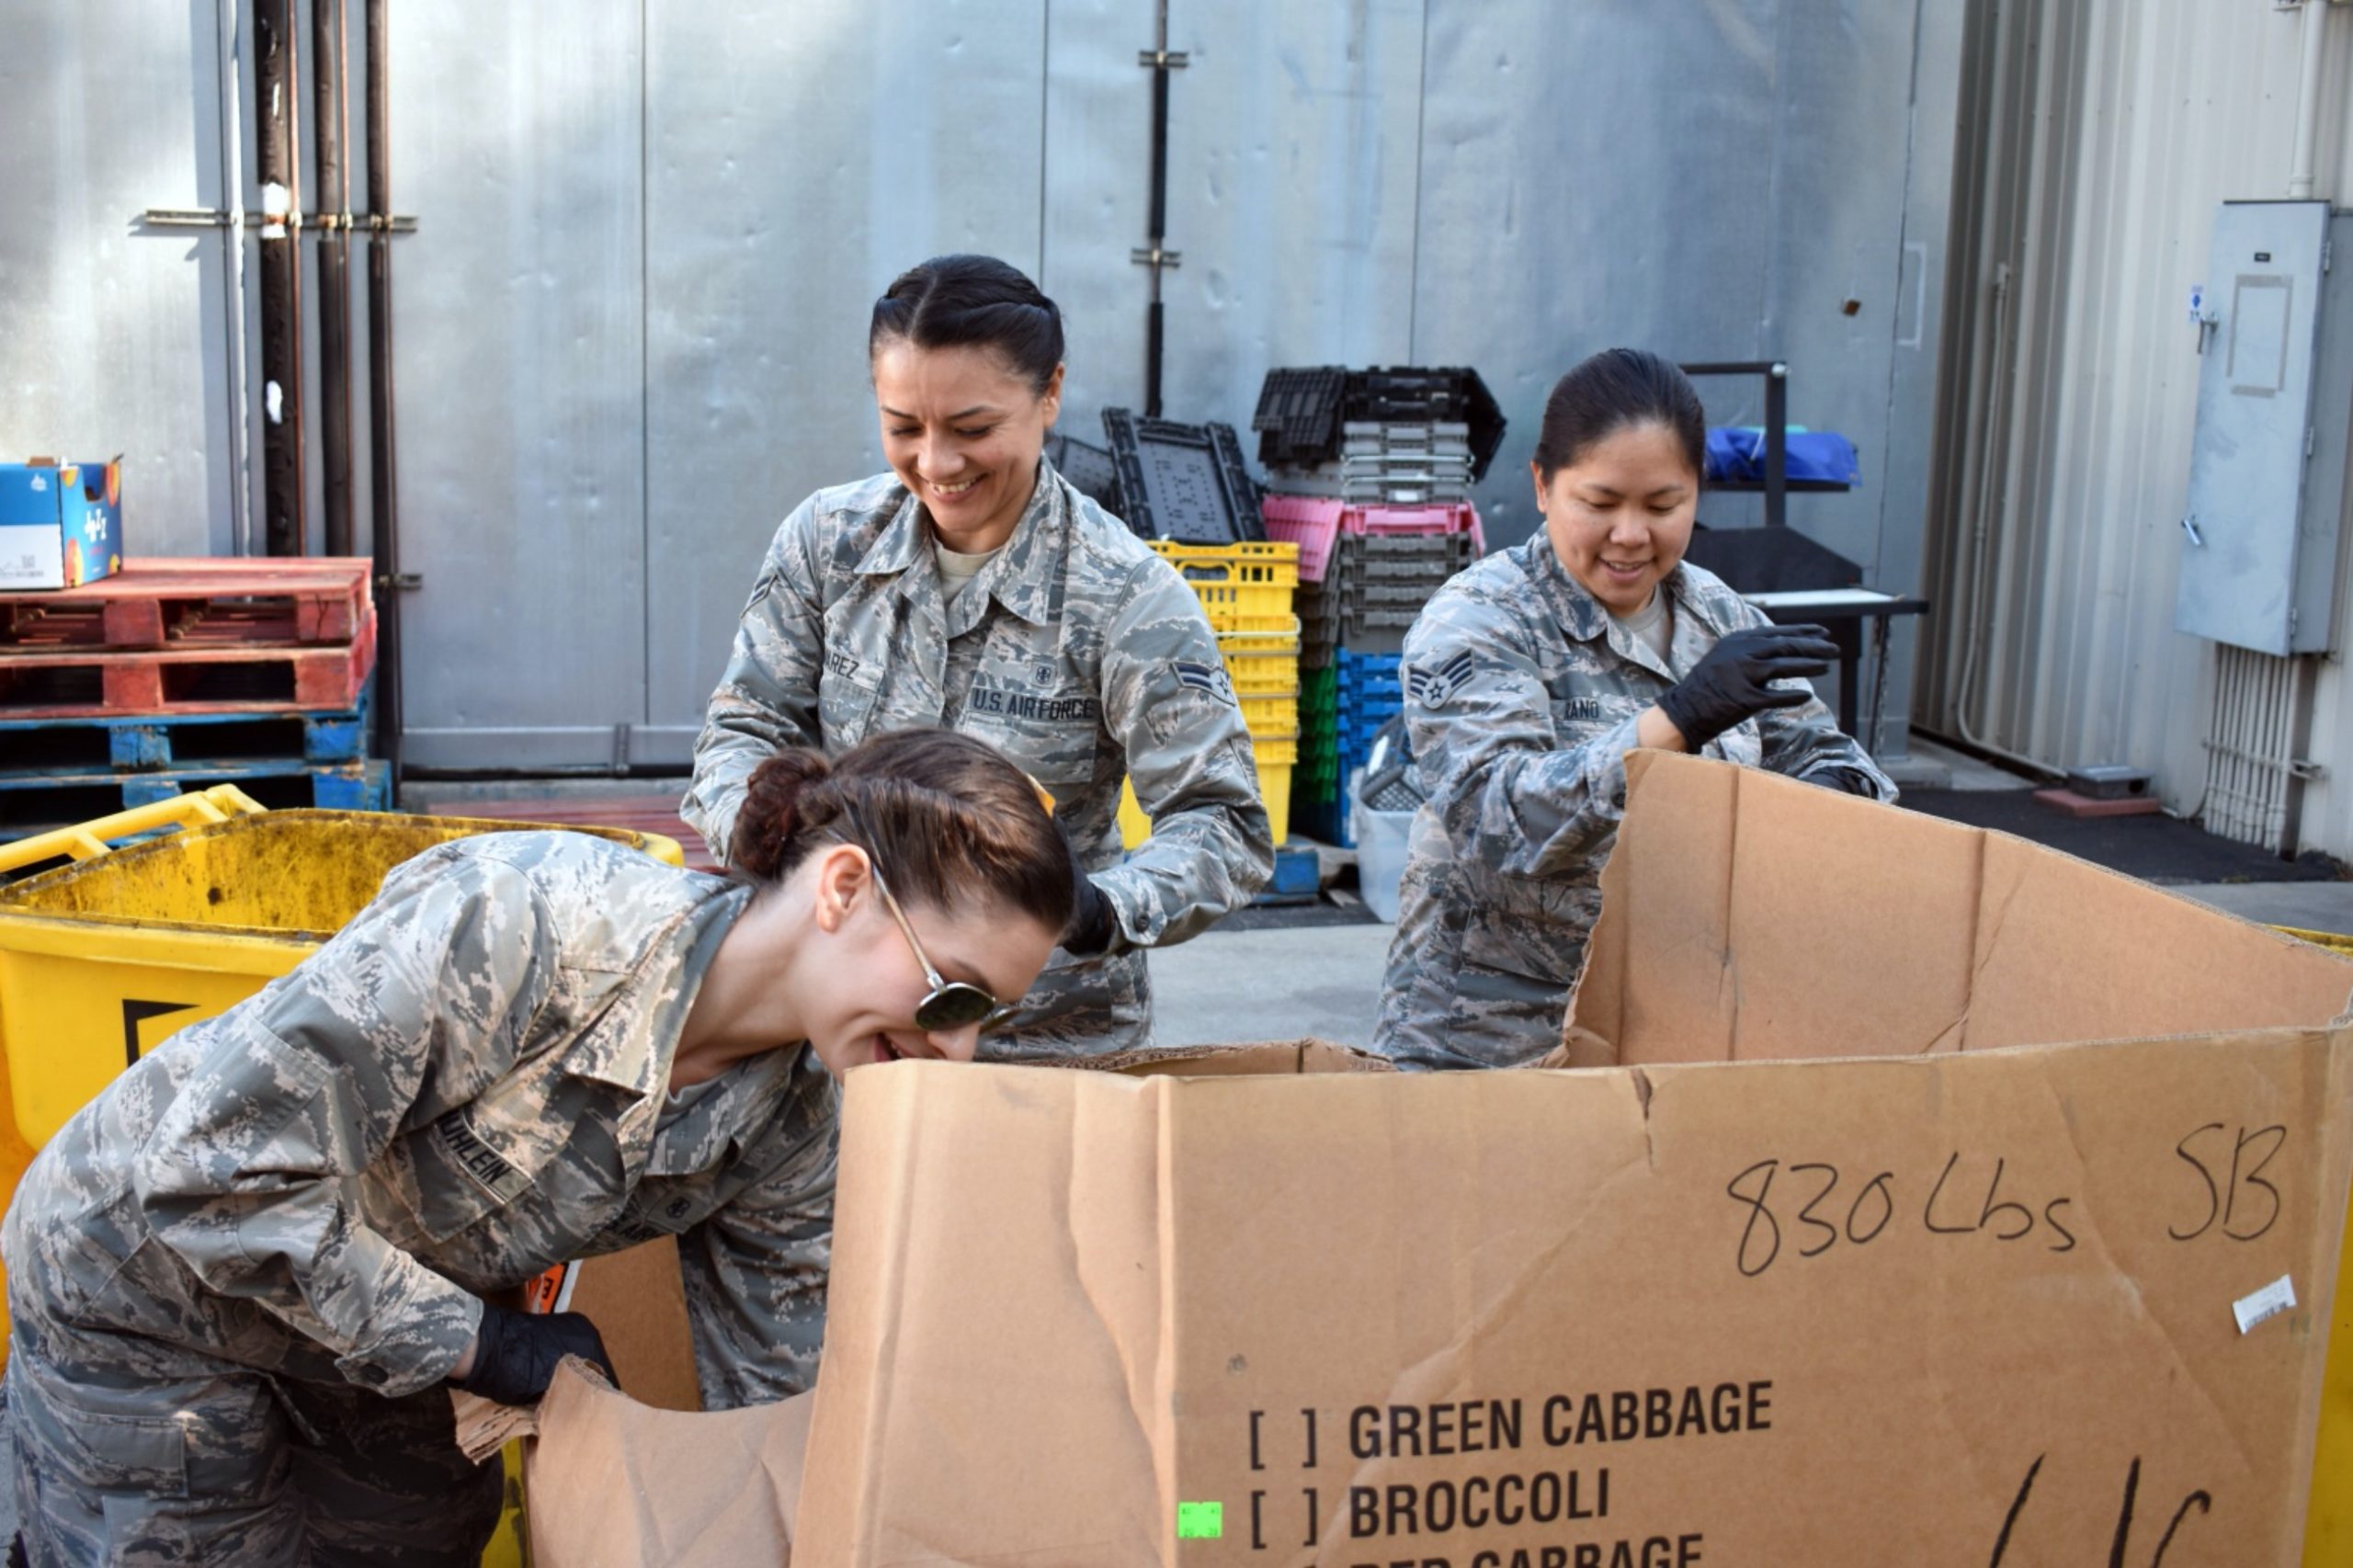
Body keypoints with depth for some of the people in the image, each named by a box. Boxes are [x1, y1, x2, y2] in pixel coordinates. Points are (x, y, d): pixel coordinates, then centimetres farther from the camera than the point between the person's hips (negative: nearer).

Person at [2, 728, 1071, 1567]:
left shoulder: (790, 1121, -13)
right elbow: (222, 1172, -33)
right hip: (145, 1278, -6)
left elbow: (772, 1399, -4)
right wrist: (479, 1344, -25)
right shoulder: (532, 923, -36)